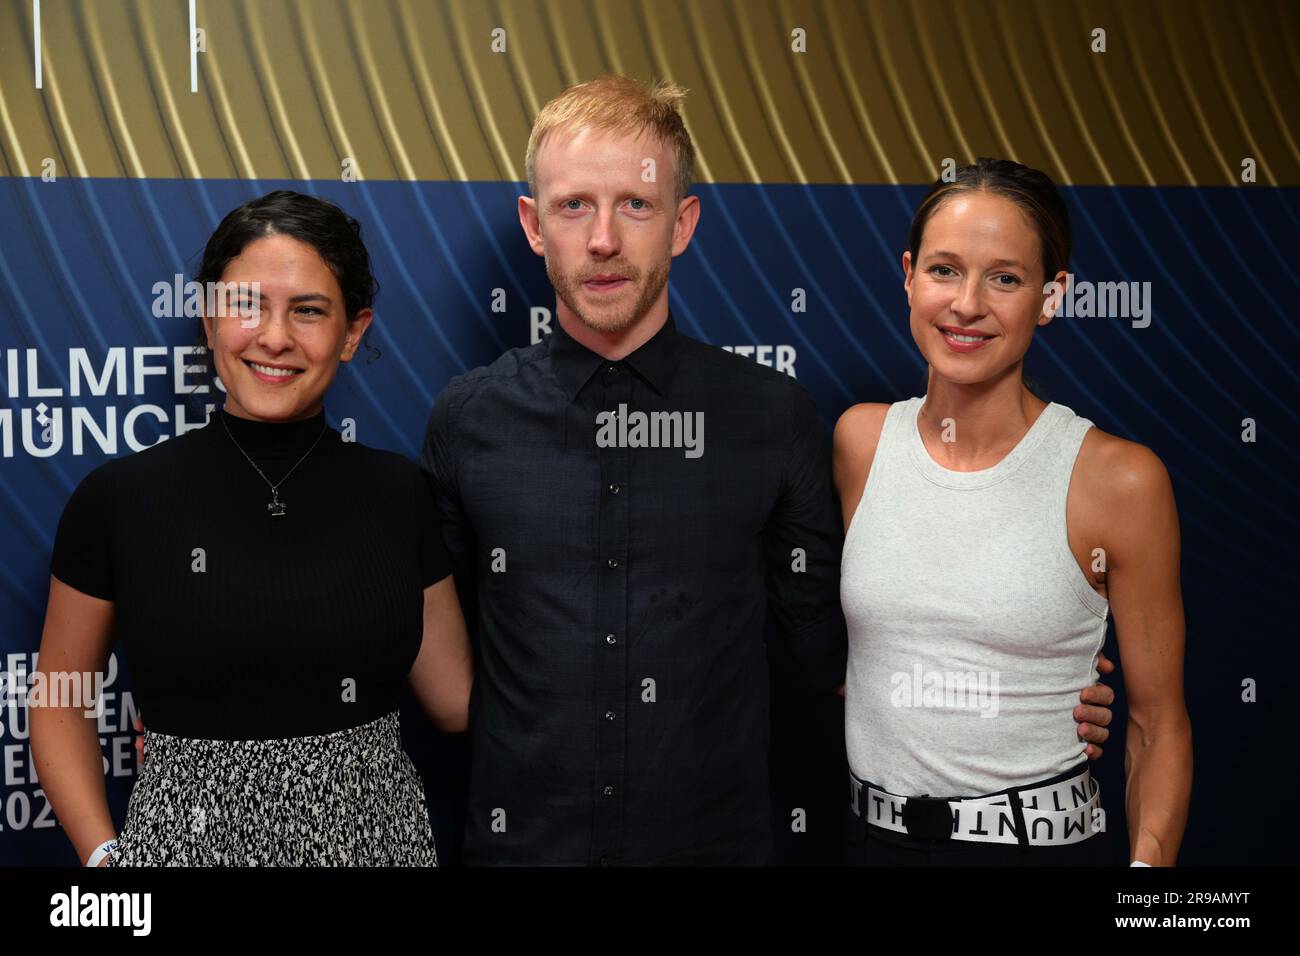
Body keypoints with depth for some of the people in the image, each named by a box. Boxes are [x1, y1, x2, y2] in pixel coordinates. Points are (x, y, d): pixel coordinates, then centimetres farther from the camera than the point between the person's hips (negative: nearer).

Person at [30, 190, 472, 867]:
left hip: (374, 832, 2)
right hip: (187, 833, -1)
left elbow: (458, 701, 2)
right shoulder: (120, 499, -7)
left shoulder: (400, 495, -2)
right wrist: (102, 854, -7)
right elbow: (59, 703, 3)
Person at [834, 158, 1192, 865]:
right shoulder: (859, 440, -2)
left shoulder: (1120, 480, -12)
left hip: (1038, 838, -3)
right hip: (869, 832, 3)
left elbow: (1159, 724, -5)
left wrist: (1150, 856, -18)